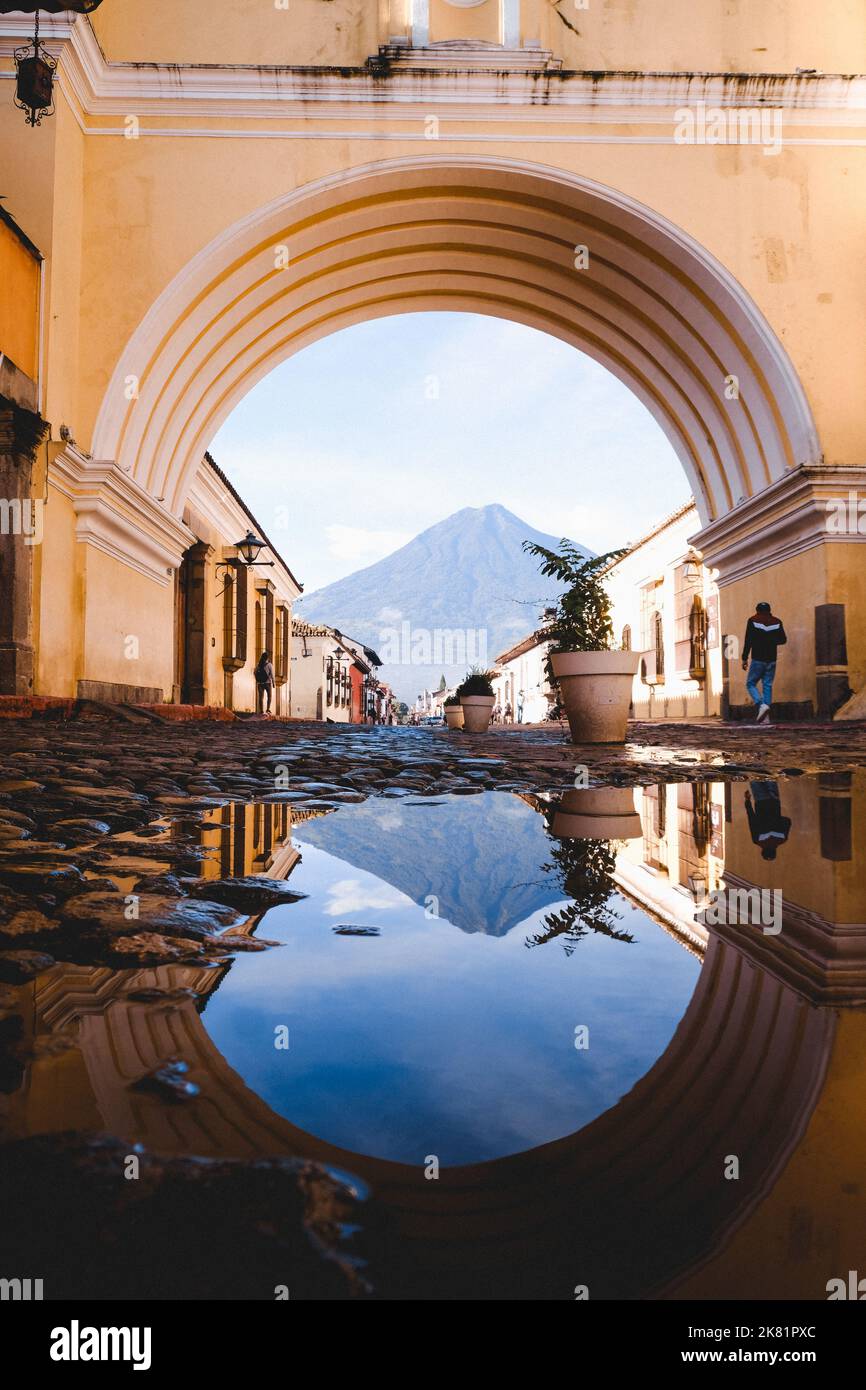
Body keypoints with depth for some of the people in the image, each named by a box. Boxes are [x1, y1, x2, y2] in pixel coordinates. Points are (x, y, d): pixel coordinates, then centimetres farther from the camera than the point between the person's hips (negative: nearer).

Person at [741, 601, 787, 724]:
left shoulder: (753, 621, -3)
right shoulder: (777, 622, 7)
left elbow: (748, 641, -7)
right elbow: (783, 640, 12)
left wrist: (745, 658, -3)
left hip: (758, 659, -4)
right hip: (771, 660, 4)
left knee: (751, 684, 6)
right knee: (768, 686, 6)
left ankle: (762, 705, -18)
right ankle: (765, 717, 1)